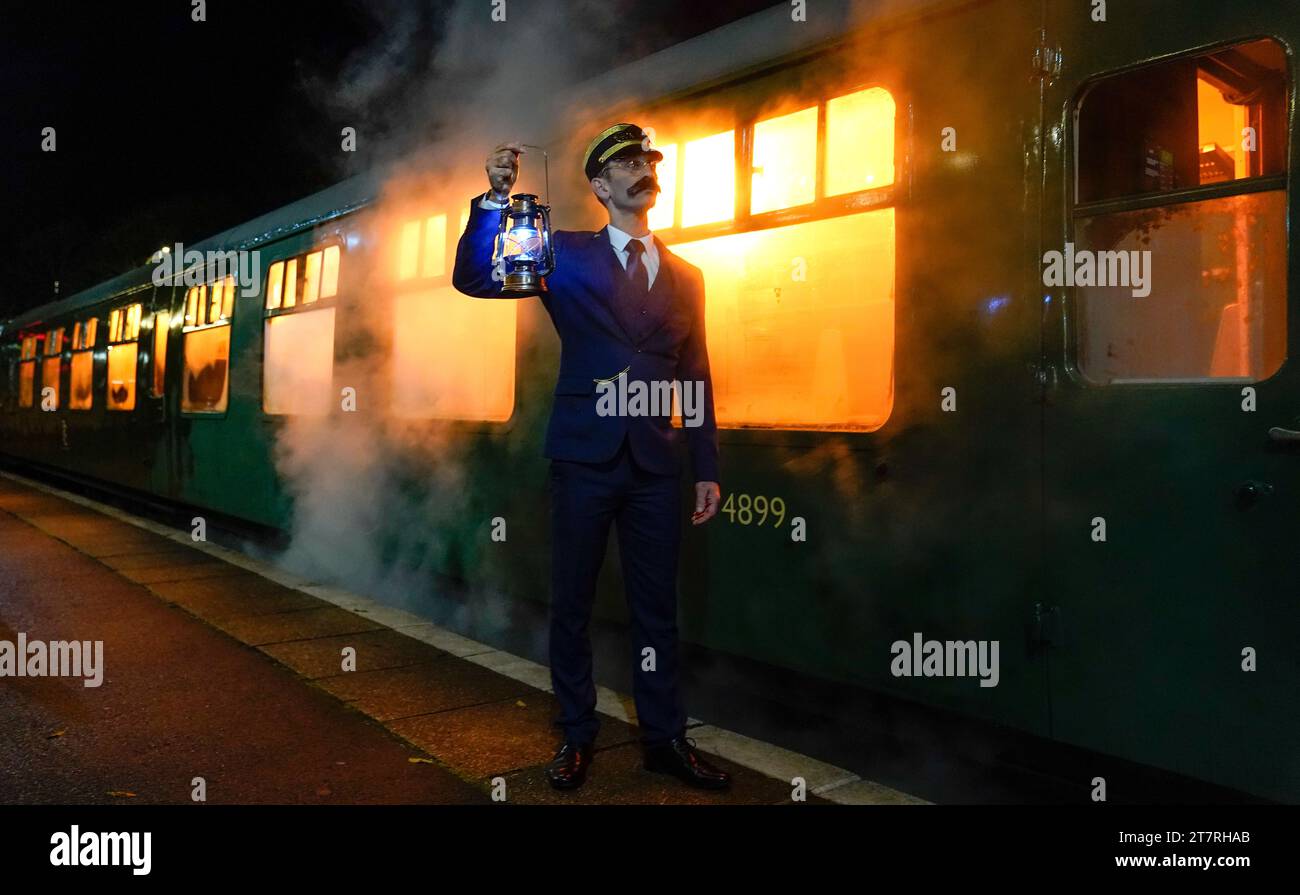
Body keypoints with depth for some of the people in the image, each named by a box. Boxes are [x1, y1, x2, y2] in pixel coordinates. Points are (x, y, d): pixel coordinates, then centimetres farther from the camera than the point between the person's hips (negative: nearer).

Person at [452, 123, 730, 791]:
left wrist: (707, 468, 8)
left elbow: (696, 379, 12)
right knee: (571, 603, 6)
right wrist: (494, 200, -17)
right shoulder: (568, 255, 4)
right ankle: (576, 736, 21)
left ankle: (664, 738, 21)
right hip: (586, 456, -2)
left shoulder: (684, 276, 13)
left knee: (657, 606, 8)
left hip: (655, 462, 3)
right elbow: (474, 278, -4)